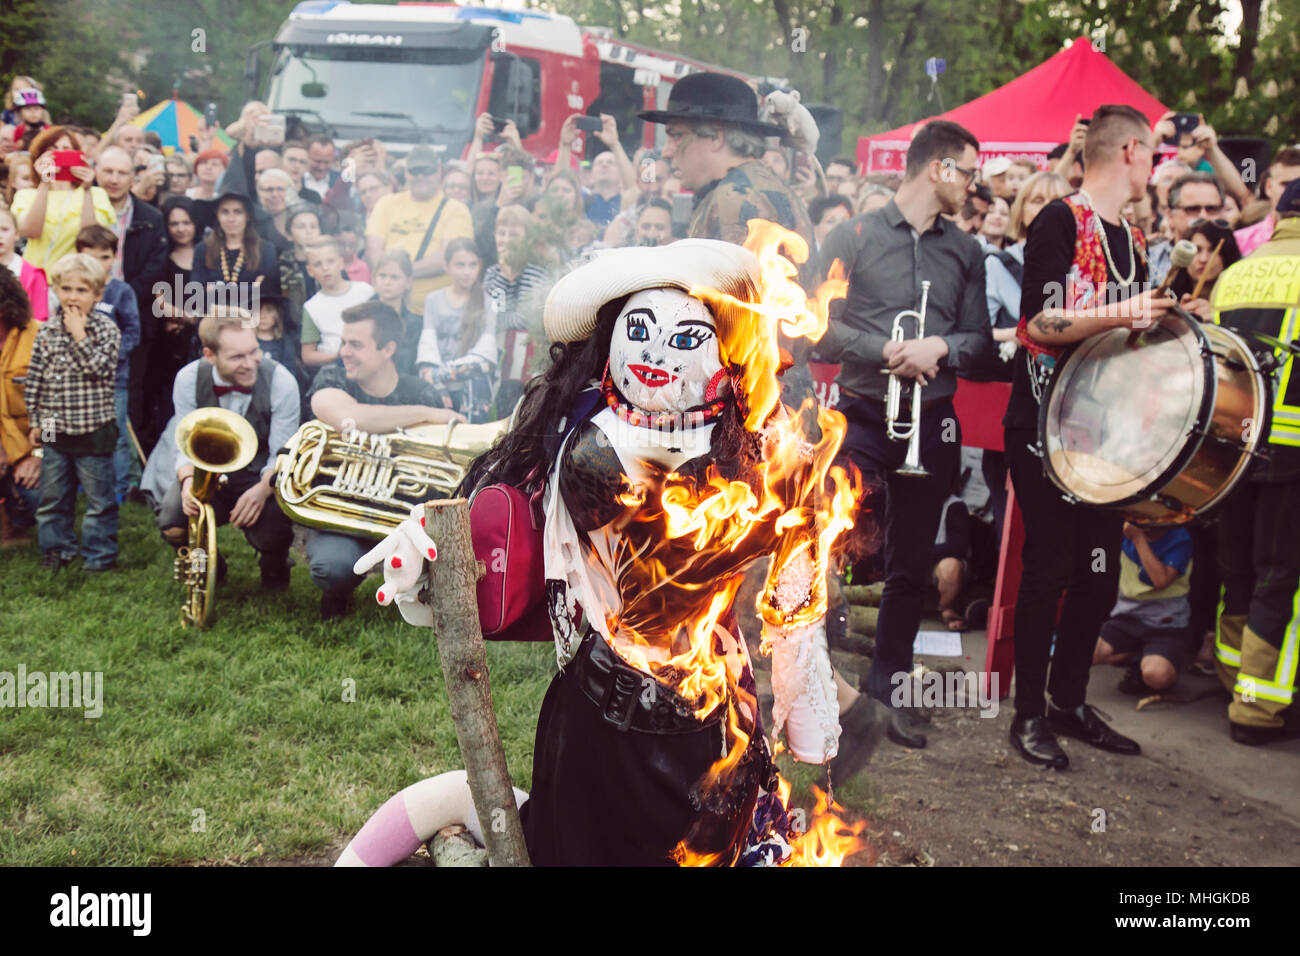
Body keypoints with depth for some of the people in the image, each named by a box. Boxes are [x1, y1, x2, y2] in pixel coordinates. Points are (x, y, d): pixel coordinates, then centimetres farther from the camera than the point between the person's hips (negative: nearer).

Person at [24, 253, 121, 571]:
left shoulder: (106, 328, -6)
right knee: (52, 496, 13)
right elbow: (35, 378, 8)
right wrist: (35, 421, 7)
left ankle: (100, 554, 17)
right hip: (54, 429, 4)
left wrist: (80, 337, -19)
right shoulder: (47, 330, 4)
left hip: (93, 428, -4)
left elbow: (102, 370, -18)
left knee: (99, 497, 5)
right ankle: (57, 549, 28)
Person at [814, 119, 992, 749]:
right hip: (860, 417, -4)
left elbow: (979, 337, 9)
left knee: (912, 566, 10)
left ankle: (887, 689, 23)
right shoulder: (853, 237, 0)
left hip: (932, 424, 4)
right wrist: (886, 353, -16)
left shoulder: (965, 251, 12)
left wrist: (939, 348, -12)